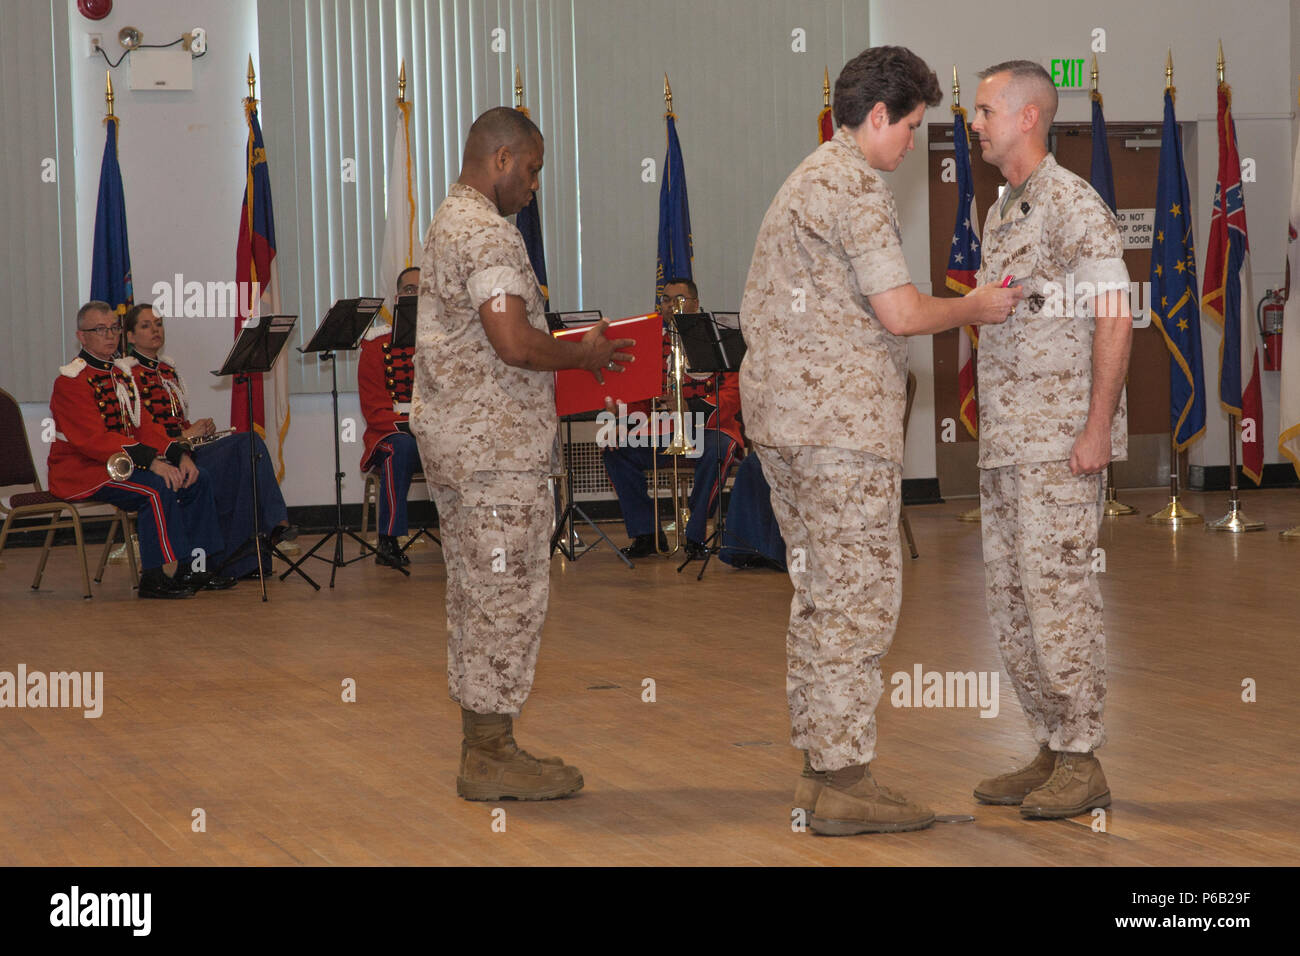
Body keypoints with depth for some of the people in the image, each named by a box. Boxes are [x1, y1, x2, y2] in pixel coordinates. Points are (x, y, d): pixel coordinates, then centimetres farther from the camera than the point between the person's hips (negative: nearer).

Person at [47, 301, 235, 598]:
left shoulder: (121, 373, 16)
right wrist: (151, 461, -31)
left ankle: (198, 566, 0)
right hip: (81, 471, -9)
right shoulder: (70, 381, -14)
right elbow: (94, 439, -24)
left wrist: (179, 453, -8)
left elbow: (144, 425, 11)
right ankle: (156, 577, -26)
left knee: (196, 480, -2)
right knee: (158, 488, -30)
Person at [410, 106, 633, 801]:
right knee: (507, 593, -5)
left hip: (449, 433, 11)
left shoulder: (446, 224, 18)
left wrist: (566, 350, 19)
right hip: (497, 443, -11)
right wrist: (584, 355, -9)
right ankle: (491, 758, -1)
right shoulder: (488, 233, -15)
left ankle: (483, 745, 19)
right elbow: (513, 343, -25)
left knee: (474, 591, 13)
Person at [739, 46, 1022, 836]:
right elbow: (902, 313, -17)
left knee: (819, 594, 13)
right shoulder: (856, 189, -12)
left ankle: (819, 764, 17)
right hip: (841, 418, -10)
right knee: (860, 596, -7)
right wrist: (975, 308, 0)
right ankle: (846, 781, -5)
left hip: (780, 414, 10)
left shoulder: (804, 181, 20)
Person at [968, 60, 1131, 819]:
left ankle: (1083, 765, -2)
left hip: (1064, 437, -9)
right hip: (1008, 440, 9)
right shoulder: (1004, 215, 17)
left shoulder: (1075, 206, -11)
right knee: (1011, 594, 8)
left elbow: (1114, 321, -16)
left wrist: (1096, 430, -20)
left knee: (1058, 589, -8)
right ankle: (1053, 755, 15)